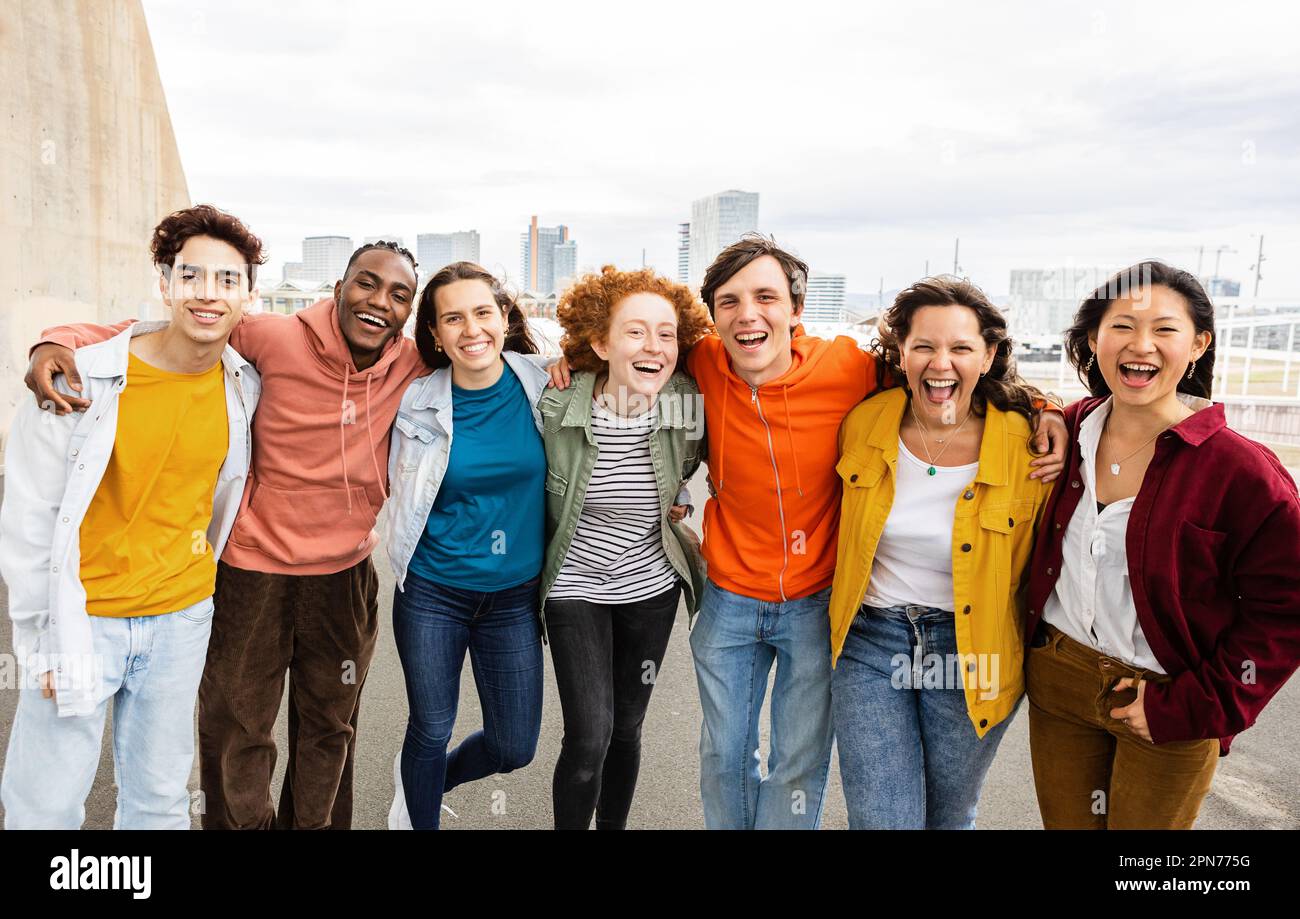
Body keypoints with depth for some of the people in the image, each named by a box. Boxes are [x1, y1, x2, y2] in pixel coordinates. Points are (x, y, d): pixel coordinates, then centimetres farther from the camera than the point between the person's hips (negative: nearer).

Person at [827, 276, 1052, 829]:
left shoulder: (1029, 445, -13)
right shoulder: (862, 424, -6)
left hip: (972, 655, 0)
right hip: (869, 641, 1)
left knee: (948, 819, 18)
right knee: (881, 820, 0)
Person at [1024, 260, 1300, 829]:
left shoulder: (1239, 470, -15)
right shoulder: (1069, 431, -3)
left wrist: (1195, 708, -12)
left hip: (1166, 703, -3)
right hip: (1057, 679, 4)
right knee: (1064, 823, 18)